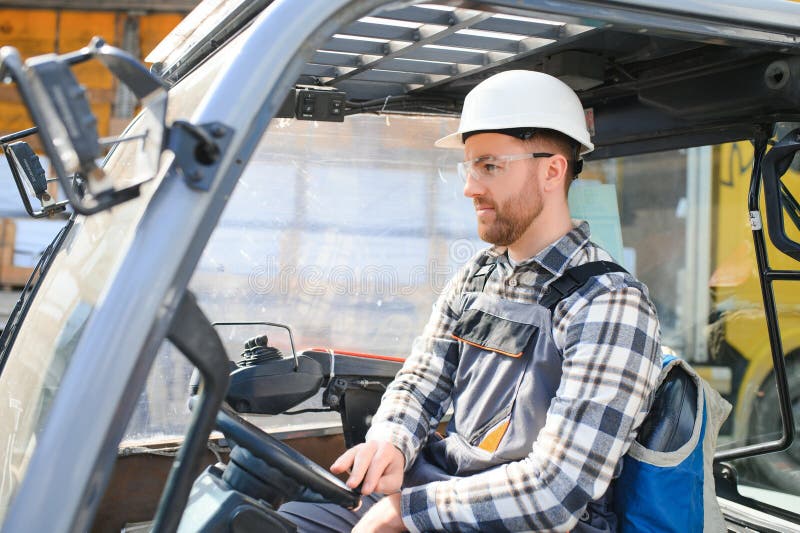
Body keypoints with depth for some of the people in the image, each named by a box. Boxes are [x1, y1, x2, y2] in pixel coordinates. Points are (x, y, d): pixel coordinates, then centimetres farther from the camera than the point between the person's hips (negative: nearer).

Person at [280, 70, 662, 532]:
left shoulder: (611, 305, -16)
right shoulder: (476, 277, 9)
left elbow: (556, 492, -22)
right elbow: (419, 382, 12)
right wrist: (390, 444, -11)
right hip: (441, 488, 7)